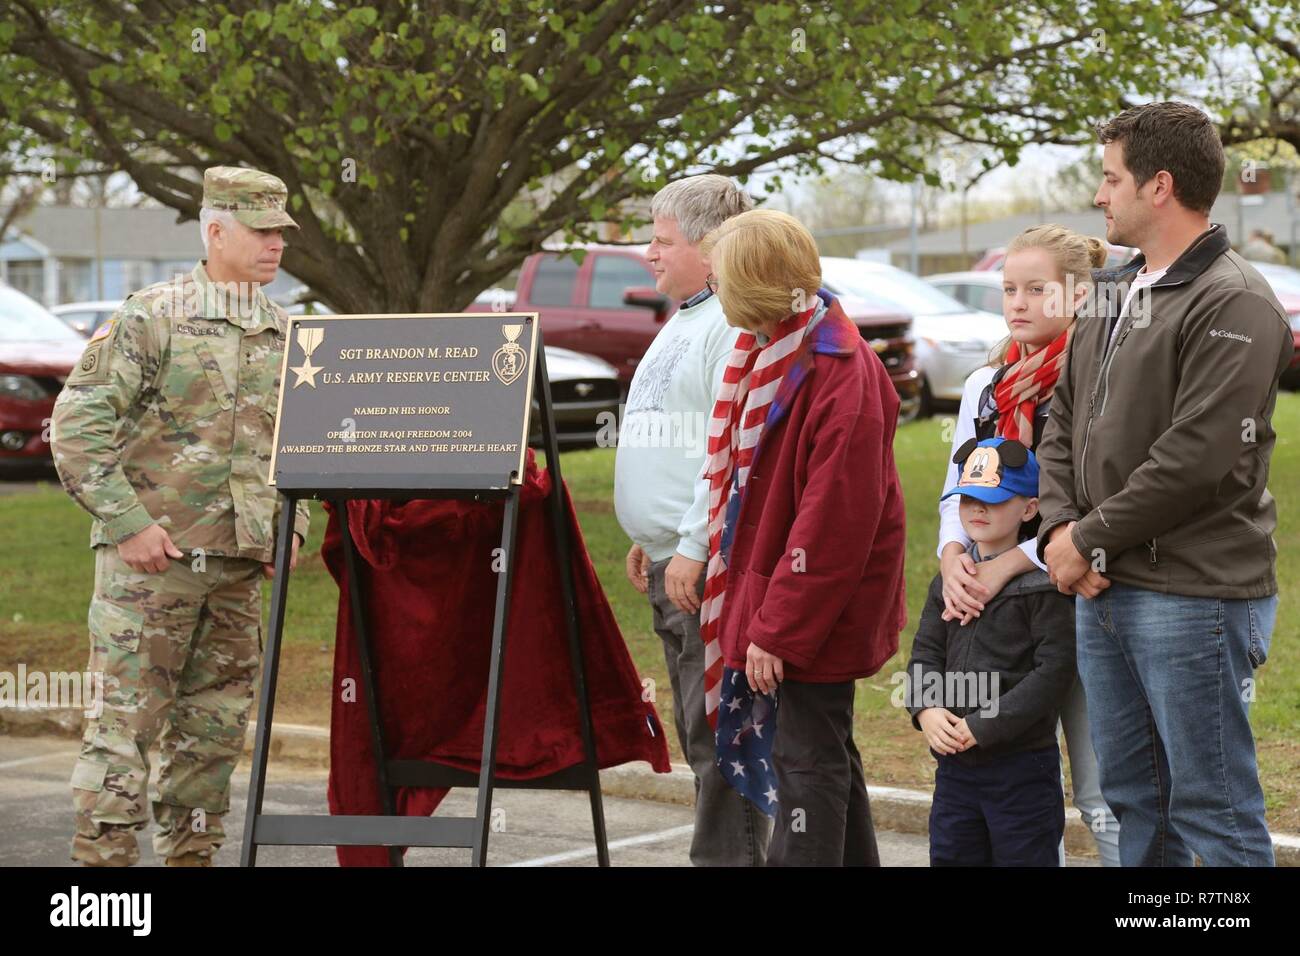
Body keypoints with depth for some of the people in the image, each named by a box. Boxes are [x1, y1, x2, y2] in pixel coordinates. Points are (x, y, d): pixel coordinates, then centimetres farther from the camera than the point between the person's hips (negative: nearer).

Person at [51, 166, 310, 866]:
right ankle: (103, 854, 0)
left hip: (238, 565, 6)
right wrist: (127, 522, -14)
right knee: (127, 717, -5)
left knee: (214, 726, 10)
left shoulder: (283, 335, 12)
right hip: (150, 557, -6)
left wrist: (290, 525, 11)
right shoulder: (152, 318, -7)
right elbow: (76, 425, -11)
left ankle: (191, 855, 19)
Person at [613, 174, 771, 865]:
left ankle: (726, 857, -6)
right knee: (699, 734, 14)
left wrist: (695, 547, -23)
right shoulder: (683, 322, 19)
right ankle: (725, 850, 21)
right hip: (672, 562, 11)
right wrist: (650, 538, 22)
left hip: (713, 565, -11)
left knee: (719, 735, -9)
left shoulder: (737, 325, -14)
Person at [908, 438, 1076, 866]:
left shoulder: (1042, 583, -10)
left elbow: (1054, 670, -16)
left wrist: (984, 726, -19)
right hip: (954, 764, 7)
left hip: (1022, 769, -7)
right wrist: (926, 710, -11)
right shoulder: (947, 582, 12)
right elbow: (926, 654, 10)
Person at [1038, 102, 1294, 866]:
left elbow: (1197, 458, -20)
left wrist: (1091, 540, -13)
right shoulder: (1112, 294, 15)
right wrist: (1059, 527, 0)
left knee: (1213, 810, -2)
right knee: (1134, 797, 16)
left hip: (1193, 595, -9)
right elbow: (1064, 421, 17)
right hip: (1104, 592, 9)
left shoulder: (1234, 304, -13)